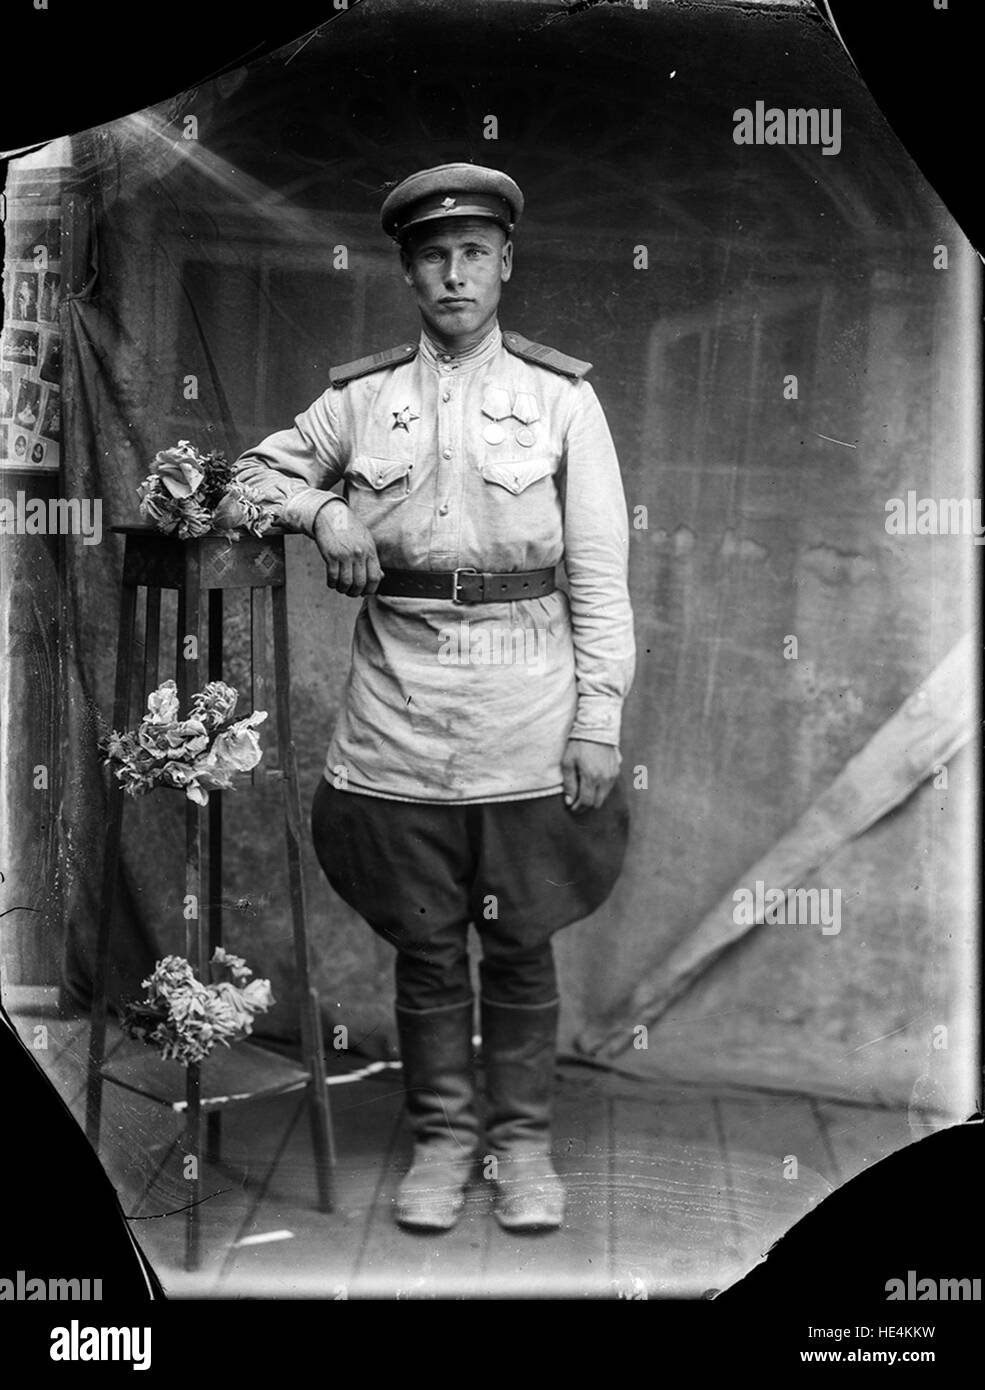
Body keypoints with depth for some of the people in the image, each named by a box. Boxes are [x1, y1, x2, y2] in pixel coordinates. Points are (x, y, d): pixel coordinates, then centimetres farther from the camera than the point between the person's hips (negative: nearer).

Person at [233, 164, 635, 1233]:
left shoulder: (561, 397, 2)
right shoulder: (360, 396, 7)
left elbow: (601, 575, 0)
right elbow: (260, 467, 19)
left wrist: (599, 721, -5)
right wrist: (323, 510, -3)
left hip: (527, 714, -1)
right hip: (398, 710, 2)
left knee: (520, 943, 7)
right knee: (424, 943, 10)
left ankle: (522, 1141, 23)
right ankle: (441, 1136, 25)